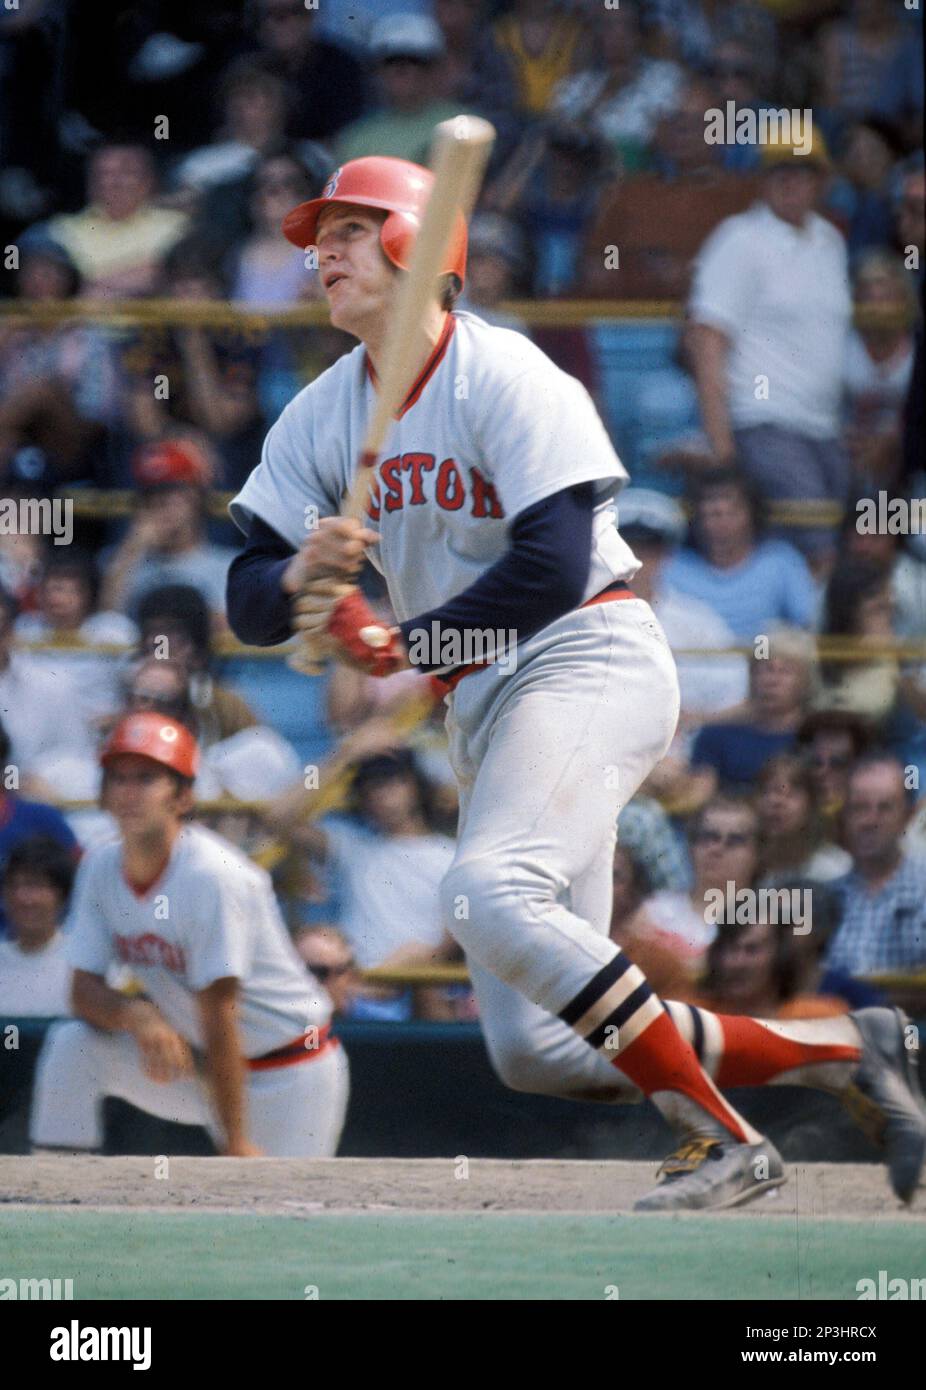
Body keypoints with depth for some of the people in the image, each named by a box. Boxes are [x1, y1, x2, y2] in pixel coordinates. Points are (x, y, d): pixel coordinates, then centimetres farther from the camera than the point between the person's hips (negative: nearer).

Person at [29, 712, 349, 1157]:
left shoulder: (212, 876, -24)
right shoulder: (102, 868, -4)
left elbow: (219, 1016, -27)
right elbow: (85, 991, -5)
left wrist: (236, 1142, -26)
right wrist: (137, 1015, -29)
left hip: (287, 1068, -6)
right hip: (197, 1062, 6)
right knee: (71, 1046, -13)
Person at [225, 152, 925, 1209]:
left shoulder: (504, 378, -11)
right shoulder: (319, 419, 9)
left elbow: (552, 569, -20)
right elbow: (249, 607, 3)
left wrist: (401, 644, -19)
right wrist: (302, 578, -19)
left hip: (589, 661, -8)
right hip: (482, 708, 8)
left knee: (490, 893, -33)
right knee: (537, 1051, -1)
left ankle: (726, 1144, -26)